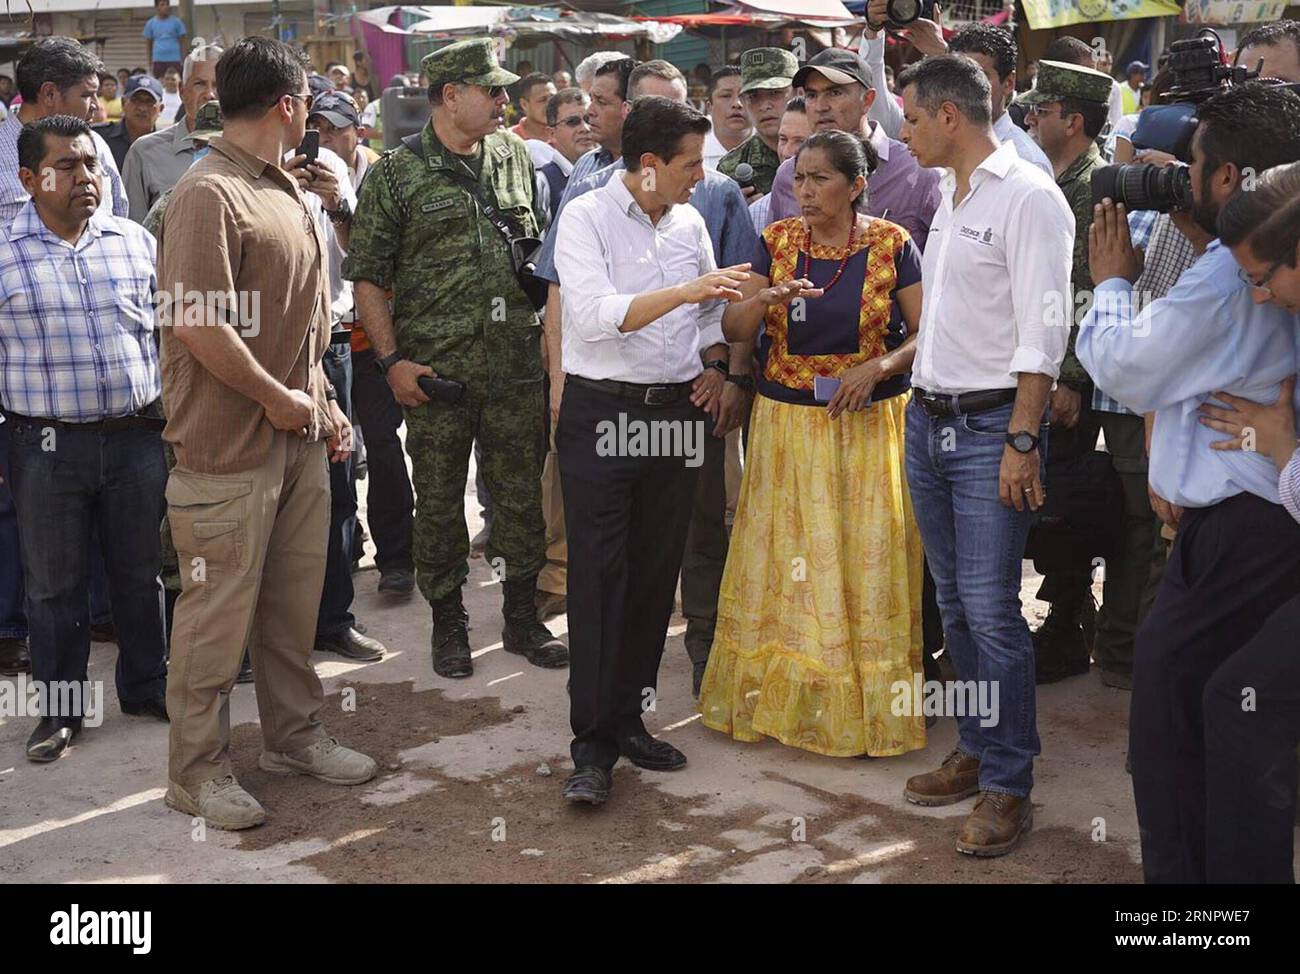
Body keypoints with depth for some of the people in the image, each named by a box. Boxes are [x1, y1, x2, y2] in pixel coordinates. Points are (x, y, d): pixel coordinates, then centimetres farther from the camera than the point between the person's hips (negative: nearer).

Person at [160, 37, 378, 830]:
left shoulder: (285, 192, 14)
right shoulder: (209, 194, -16)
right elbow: (199, 325, -22)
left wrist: (323, 402, 13)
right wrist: (277, 400, -14)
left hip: (300, 436, 9)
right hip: (231, 446, -9)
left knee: (295, 602, 17)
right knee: (219, 614, 1)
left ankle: (295, 736, 31)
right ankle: (199, 768, 14)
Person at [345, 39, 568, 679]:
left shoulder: (514, 159, 9)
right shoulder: (395, 175, -3)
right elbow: (367, 277, -3)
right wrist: (392, 360, -10)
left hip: (518, 365, 3)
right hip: (435, 372, -3)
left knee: (522, 494, 9)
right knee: (439, 502, 7)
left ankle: (521, 616, 25)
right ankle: (447, 623, 23)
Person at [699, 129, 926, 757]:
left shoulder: (892, 245, -4)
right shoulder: (777, 241, 3)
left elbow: (925, 333, -4)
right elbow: (732, 330, -3)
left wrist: (878, 367, -20)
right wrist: (764, 299, -23)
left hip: (869, 424, -2)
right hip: (786, 423, 2)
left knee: (864, 563, 2)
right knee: (785, 561, 7)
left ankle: (861, 708, 14)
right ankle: (777, 698, 20)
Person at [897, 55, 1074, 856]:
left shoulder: (1028, 197, -12)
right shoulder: (950, 196, 14)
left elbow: (1042, 335, -16)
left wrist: (1022, 442, -20)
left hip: (991, 427, -8)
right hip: (929, 420, 8)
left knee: (990, 607, -8)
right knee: (955, 603, 14)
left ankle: (1010, 787, 3)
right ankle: (977, 751, 26)